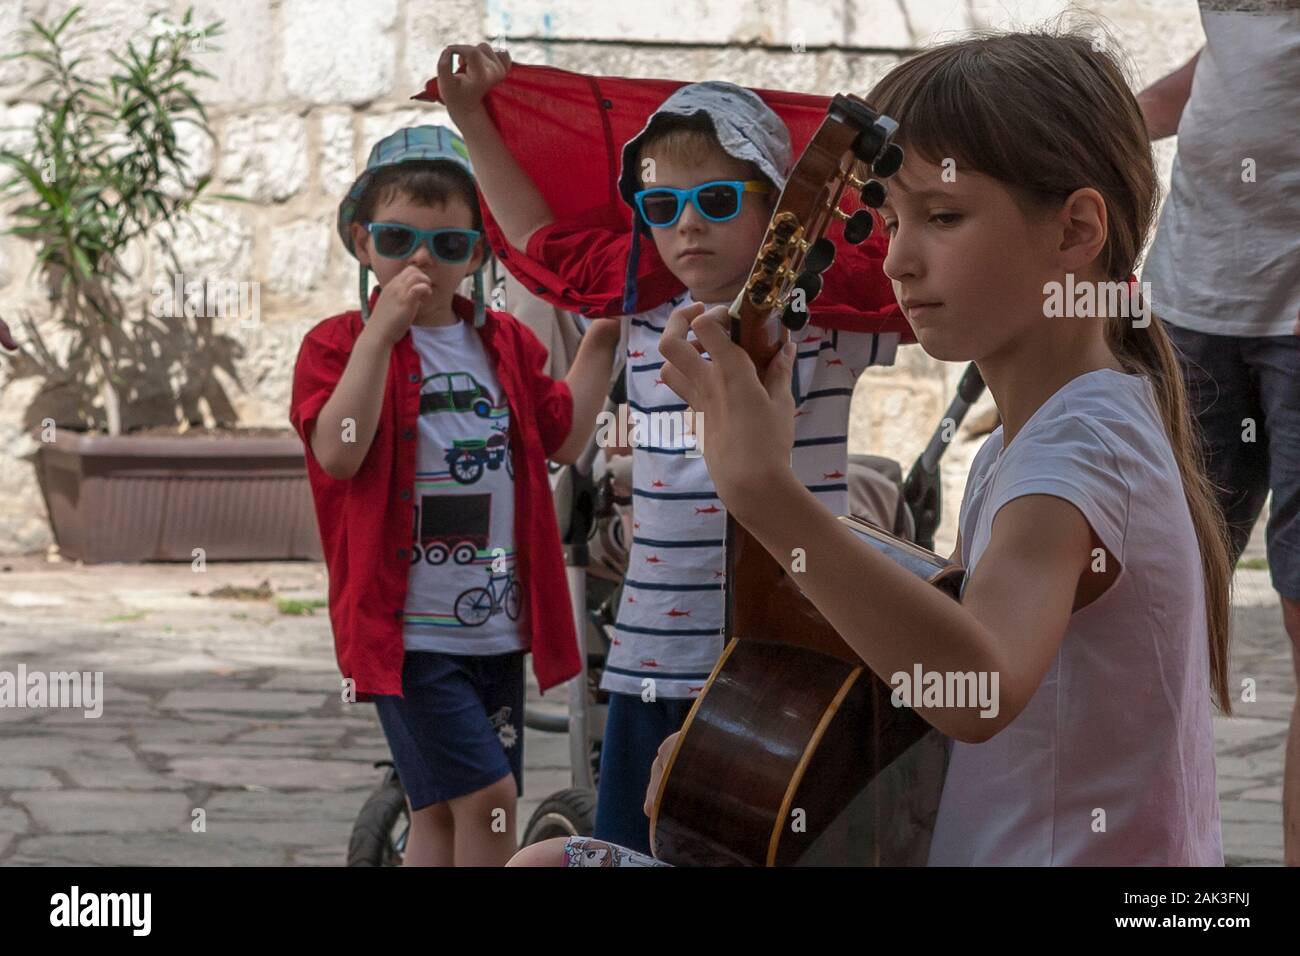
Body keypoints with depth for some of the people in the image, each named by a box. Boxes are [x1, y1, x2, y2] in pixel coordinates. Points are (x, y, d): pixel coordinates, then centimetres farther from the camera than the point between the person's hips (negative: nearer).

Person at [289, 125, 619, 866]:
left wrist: (602, 342, 10)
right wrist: (381, 330, -25)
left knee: (443, 811, 11)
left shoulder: (506, 344, 11)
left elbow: (564, 438, 16)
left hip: (497, 626, 6)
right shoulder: (339, 344, -5)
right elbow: (338, 453, -21)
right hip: (407, 629, -6)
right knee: (486, 794, -13)